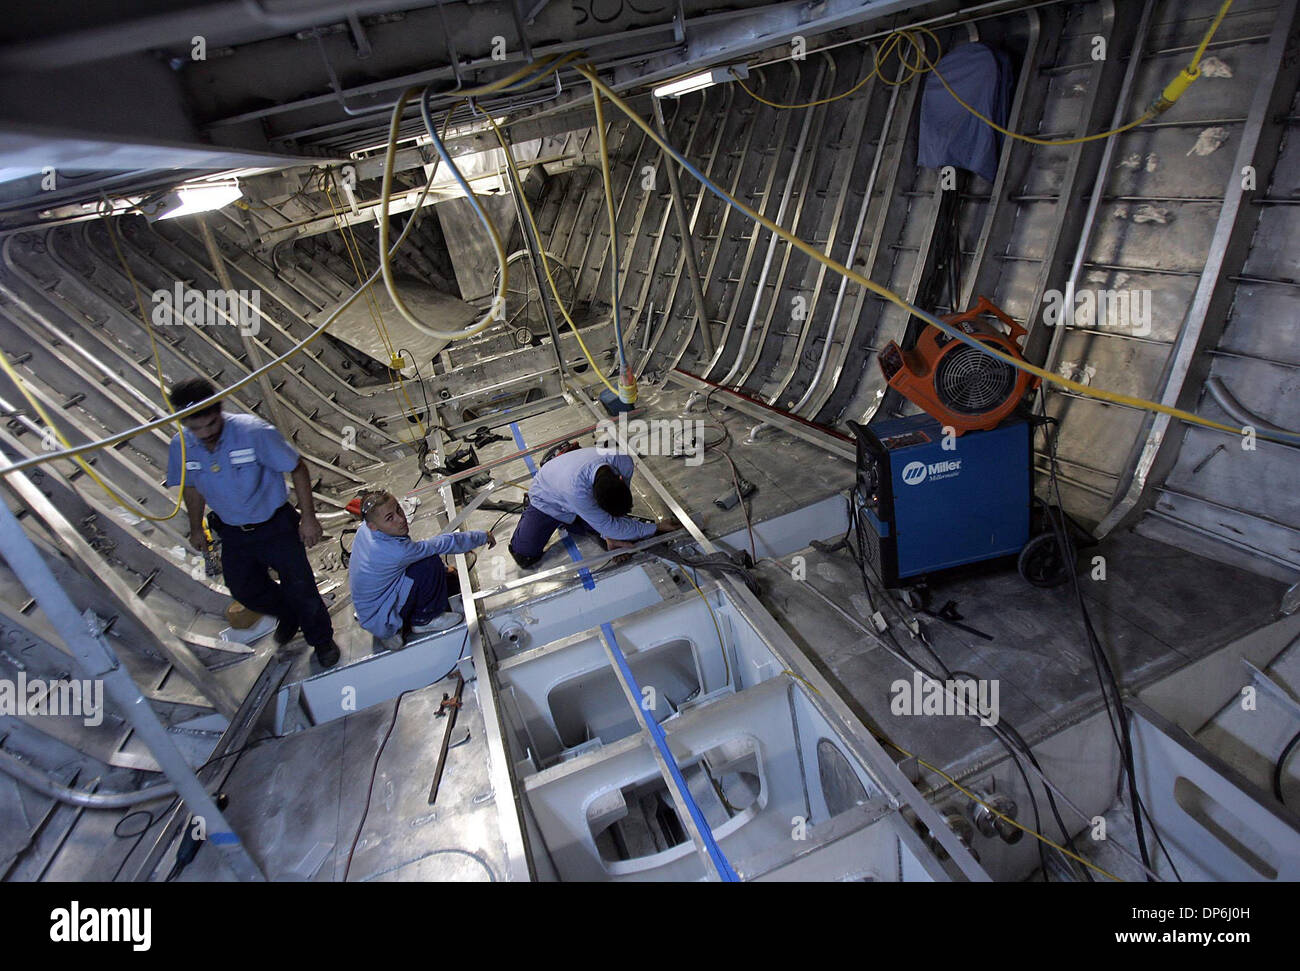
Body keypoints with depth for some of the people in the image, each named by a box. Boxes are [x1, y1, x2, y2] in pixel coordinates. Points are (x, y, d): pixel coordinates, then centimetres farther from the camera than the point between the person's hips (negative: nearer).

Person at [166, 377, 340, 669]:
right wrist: (196, 529, 18)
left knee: (300, 588, 4)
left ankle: (322, 640, 30)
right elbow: (192, 487, 7)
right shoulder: (180, 446, -13)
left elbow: (298, 468, -17)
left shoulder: (253, 432, -28)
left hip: (275, 527, -5)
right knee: (245, 590, 20)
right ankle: (288, 617, 51)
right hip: (232, 533, 5)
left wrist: (308, 517, -14)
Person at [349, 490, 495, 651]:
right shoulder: (396, 552, -36)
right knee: (430, 563, -25)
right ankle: (424, 620, -5)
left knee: (451, 581, 12)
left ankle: (399, 628, 14)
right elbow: (443, 544, -28)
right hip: (382, 623, -9)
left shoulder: (365, 528, -10)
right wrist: (482, 536, -13)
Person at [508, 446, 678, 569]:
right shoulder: (575, 487, -48)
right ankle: (529, 513, 18)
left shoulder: (624, 461, -35)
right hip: (548, 501, -5)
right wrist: (656, 528, -32)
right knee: (525, 557, -12)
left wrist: (610, 535, -27)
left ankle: (564, 521, 16)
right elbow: (607, 525, -37)